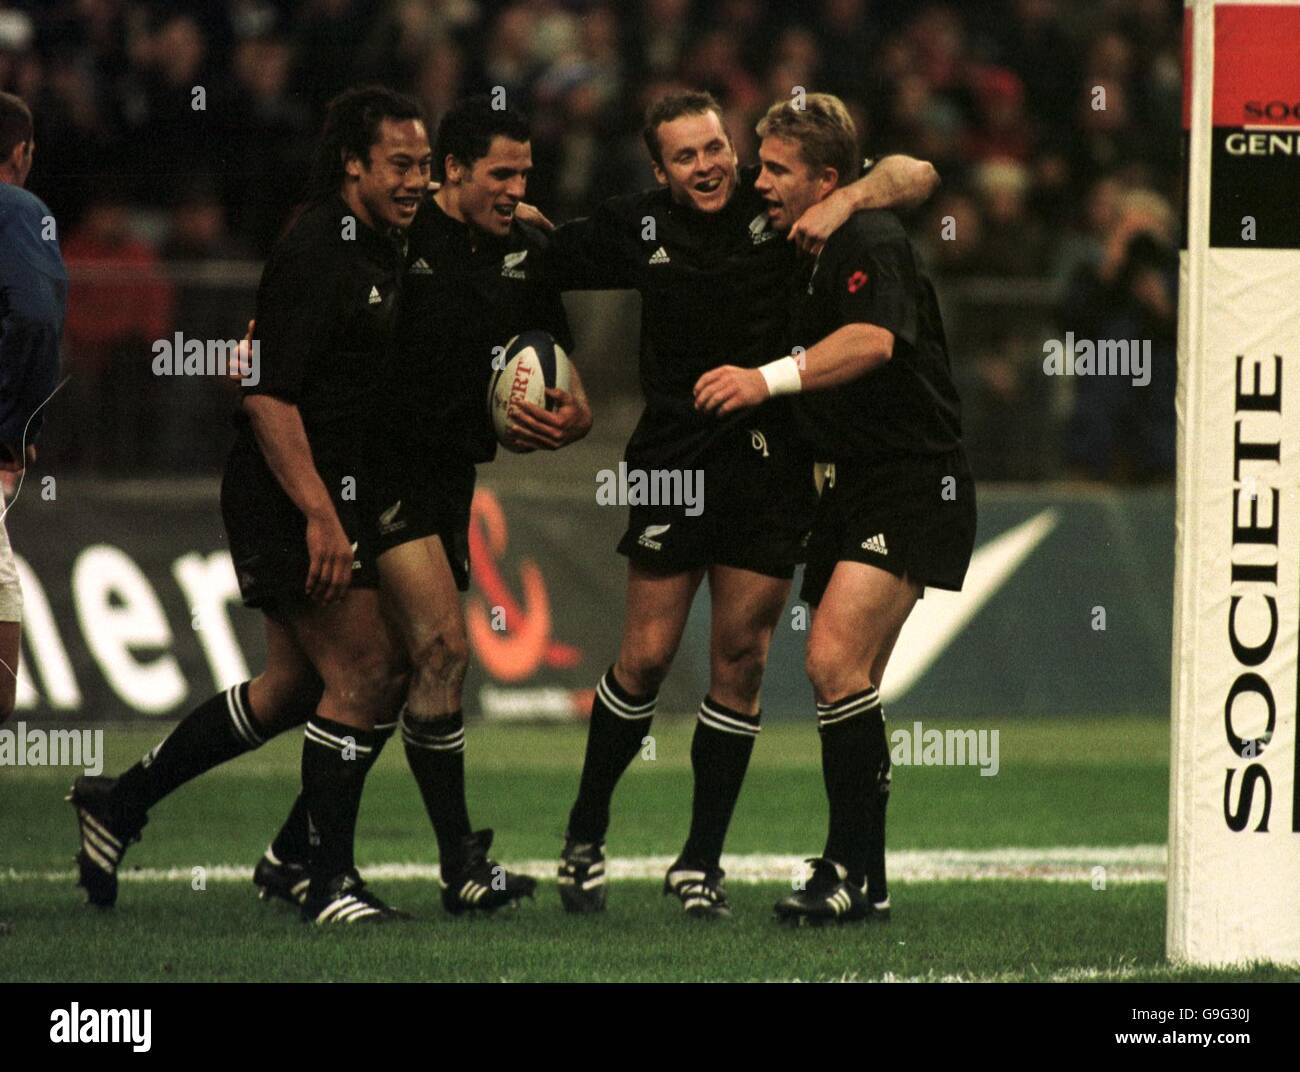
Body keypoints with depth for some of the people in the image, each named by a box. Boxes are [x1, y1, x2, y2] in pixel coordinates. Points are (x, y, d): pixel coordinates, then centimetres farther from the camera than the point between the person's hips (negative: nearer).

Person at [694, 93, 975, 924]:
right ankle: (863, 880, 16)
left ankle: (853, 869, -18)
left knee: (835, 660, -21)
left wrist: (771, 379, -48)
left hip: (915, 485, -10)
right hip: (854, 483, 10)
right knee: (846, 682, 9)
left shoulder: (870, 241, -16)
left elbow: (874, 339, -36)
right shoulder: (802, 253, 13)